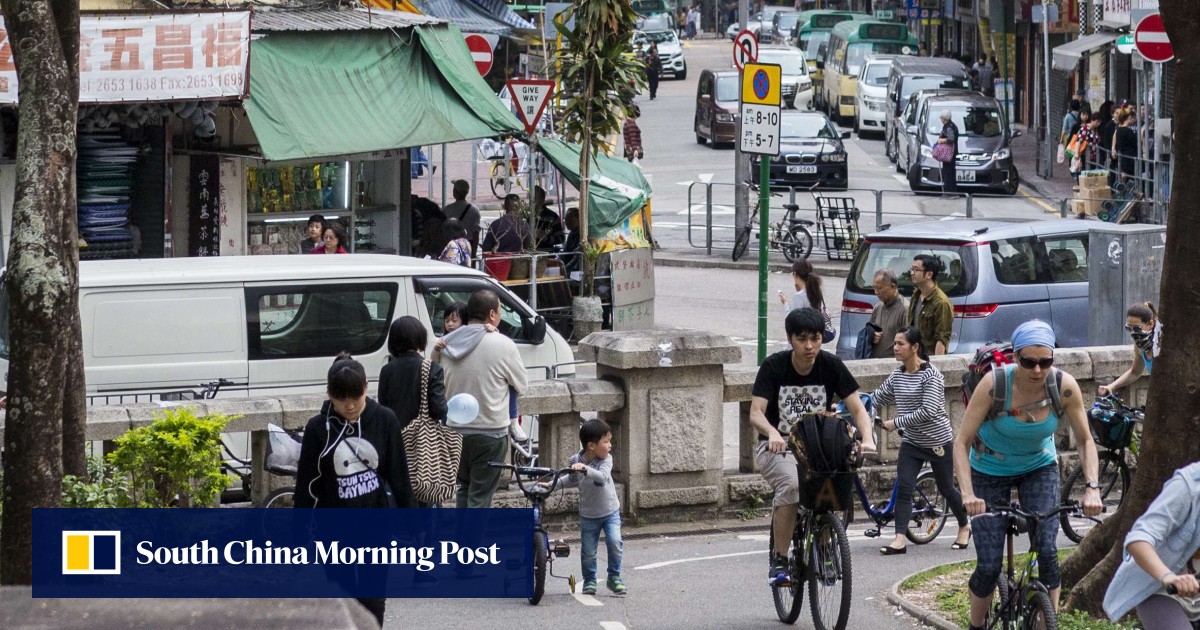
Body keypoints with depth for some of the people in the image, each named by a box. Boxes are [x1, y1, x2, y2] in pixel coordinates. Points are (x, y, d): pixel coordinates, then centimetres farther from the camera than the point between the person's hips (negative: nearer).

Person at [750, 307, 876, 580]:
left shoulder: (830, 365, -6)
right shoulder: (774, 366, -12)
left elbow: (857, 408, -9)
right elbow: (756, 412, -19)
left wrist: (867, 438, -30)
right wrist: (772, 433, -42)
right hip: (778, 447, -2)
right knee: (791, 485, -34)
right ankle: (779, 559, -21)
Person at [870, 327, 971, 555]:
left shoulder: (930, 375, -18)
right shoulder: (897, 376, 2)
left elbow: (928, 412, -25)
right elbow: (877, 399, 9)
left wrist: (896, 422, -24)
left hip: (938, 442, -5)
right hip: (911, 442, 5)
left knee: (946, 489, 10)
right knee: (903, 488, -10)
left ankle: (964, 527, 34)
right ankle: (899, 540, -14)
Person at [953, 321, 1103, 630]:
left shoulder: (1064, 386, -24)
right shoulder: (994, 383, -30)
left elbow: (1085, 441, -12)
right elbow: (962, 443, -27)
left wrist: (1092, 488, -27)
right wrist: (968, 494, -40)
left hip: (1039, 467, 2)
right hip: (990, 470, -2)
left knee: (1047, 550, -18)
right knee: (989, 566, -8)